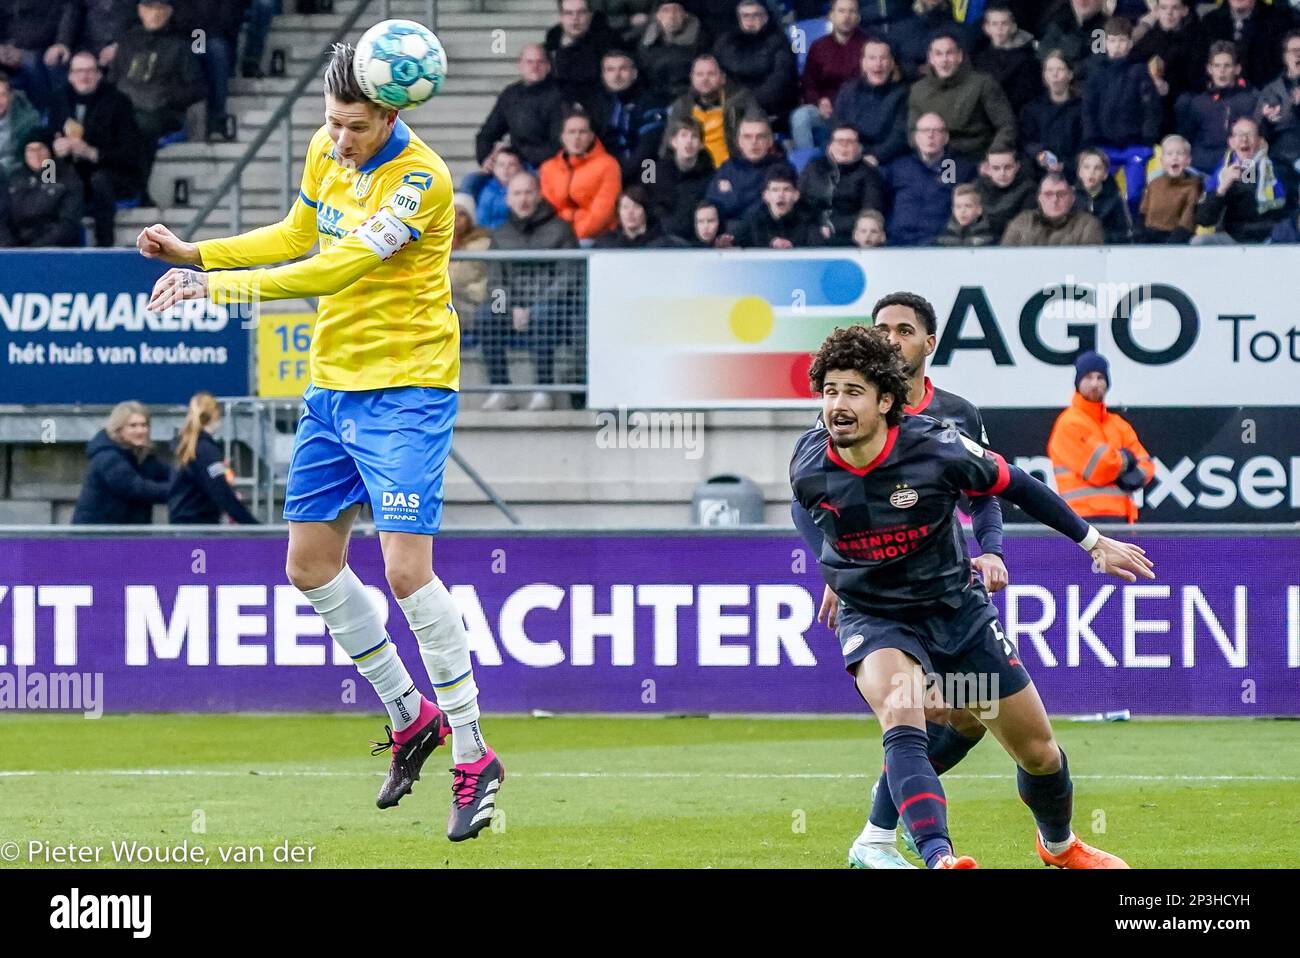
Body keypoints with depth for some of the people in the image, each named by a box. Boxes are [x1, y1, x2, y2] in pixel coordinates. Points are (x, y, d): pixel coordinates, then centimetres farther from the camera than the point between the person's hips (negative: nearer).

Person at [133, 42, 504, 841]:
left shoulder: (421, 179, -20)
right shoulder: (327, 150, 4)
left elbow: (337, 269, -29)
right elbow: (300, 236, 22)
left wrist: (216, 286, -31)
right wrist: (196, 253, 12)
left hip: (405, 389, -8)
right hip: (333, 385, 8)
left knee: (406, 567, -16)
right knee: (312, 565, 10)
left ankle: (473, 756, -7)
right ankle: (412, 718, 25)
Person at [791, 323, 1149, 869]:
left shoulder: (936, 449, -22)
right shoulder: (807, 468, -16)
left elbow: (1016, 486, -5)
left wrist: (1094, 543, 4)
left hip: (956, 607, 1)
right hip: (874, 618, -1)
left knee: (1037, 751, 9)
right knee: (902, 718, -33)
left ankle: (1059, 844, 40)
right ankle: (938, 858, -48)